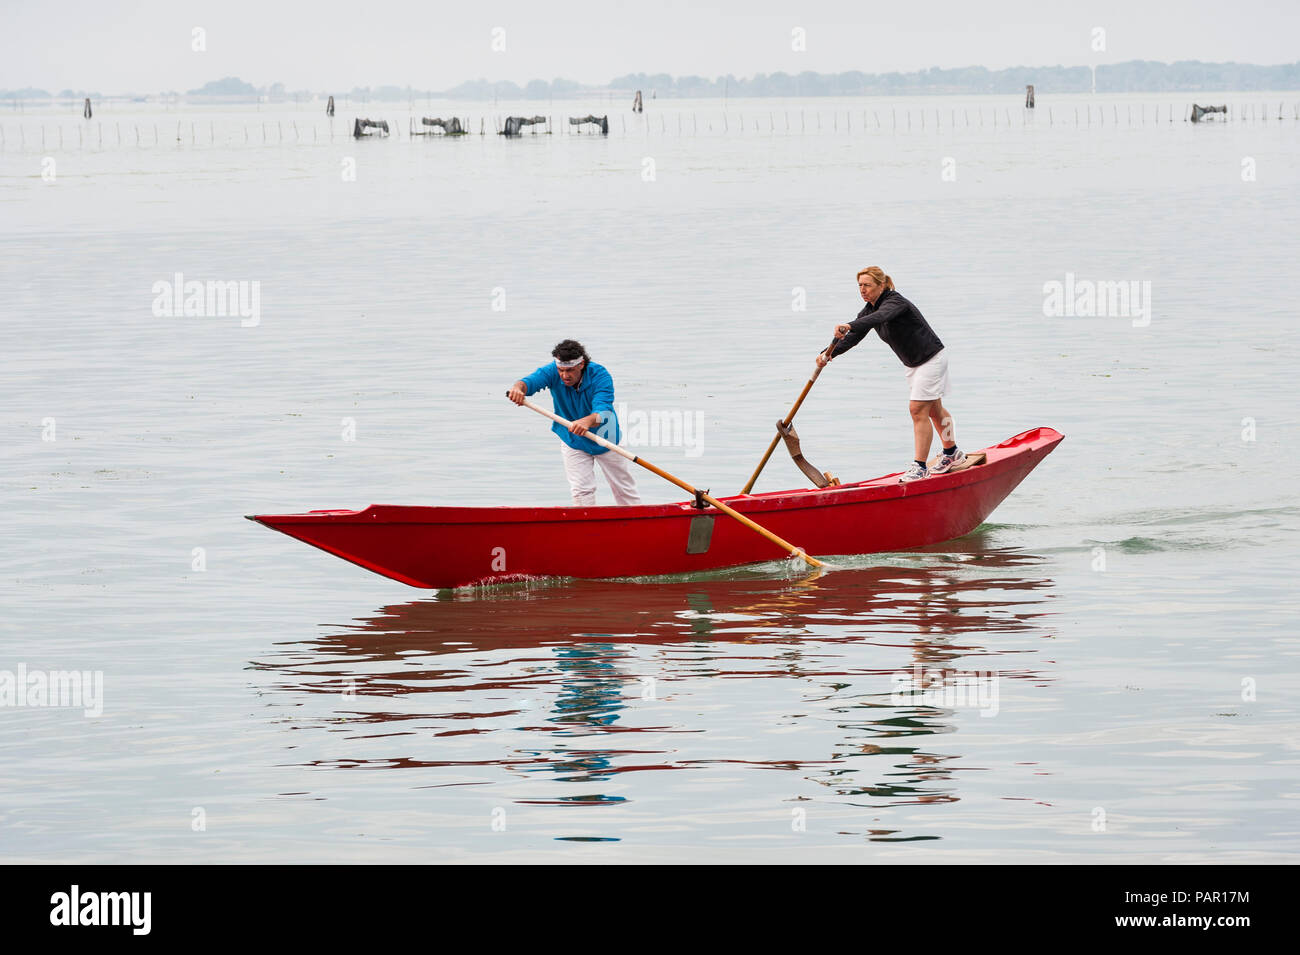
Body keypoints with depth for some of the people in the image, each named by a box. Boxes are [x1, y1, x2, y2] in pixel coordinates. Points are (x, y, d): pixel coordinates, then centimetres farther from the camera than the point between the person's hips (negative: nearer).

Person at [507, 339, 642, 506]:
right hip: (573, 442, 1)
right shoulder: (552, 372, -23)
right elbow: (531, 381, -39)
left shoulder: (600, 375, -31)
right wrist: (519, 387, -64)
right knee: (581, 490, -5)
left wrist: (588, 421, -67)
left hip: (603, 437, -1)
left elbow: (602, 412, -44)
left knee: (624, 489, 11)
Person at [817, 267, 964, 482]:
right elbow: (853, 337, -6)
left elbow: (881, 316, -49)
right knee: (933, 409, 22)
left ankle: (920, 467, -10)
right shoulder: (870, 309, 0)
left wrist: (849, 326, -64)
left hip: (931, 358, -10)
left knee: (918, 409, -14)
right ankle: (951, 454, 39)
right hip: (914, 363, 10)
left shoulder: (895, 302, -27)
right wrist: (829, 353, -22)